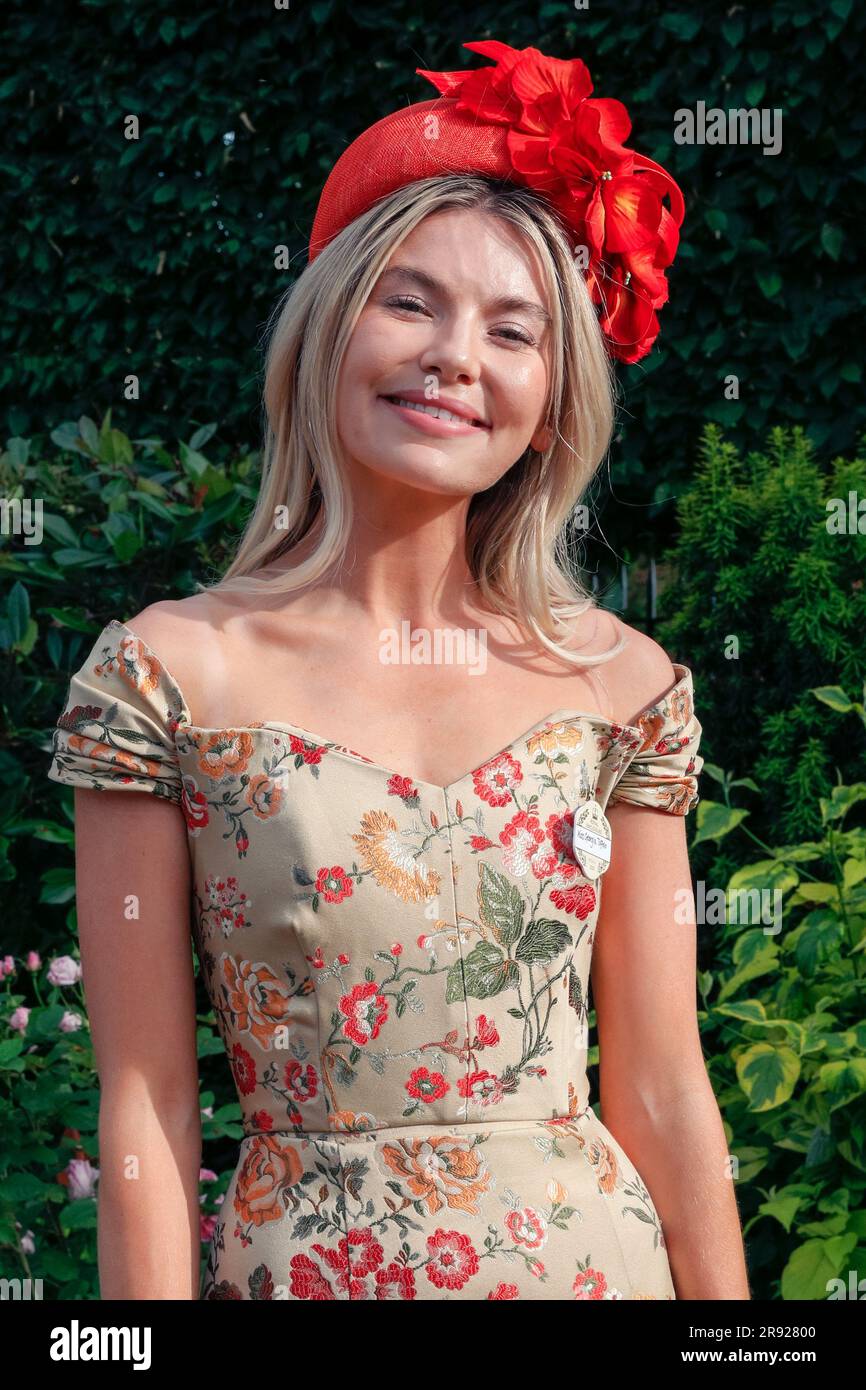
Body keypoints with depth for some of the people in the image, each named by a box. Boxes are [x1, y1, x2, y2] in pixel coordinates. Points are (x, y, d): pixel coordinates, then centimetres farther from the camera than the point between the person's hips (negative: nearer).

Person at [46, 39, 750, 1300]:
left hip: (589, 1253, 2)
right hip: (296, 1261, -2)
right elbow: (147, 1102, -8)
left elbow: (660, 1088, 1)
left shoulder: (620, 682, -1)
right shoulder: (171, 671, -7)